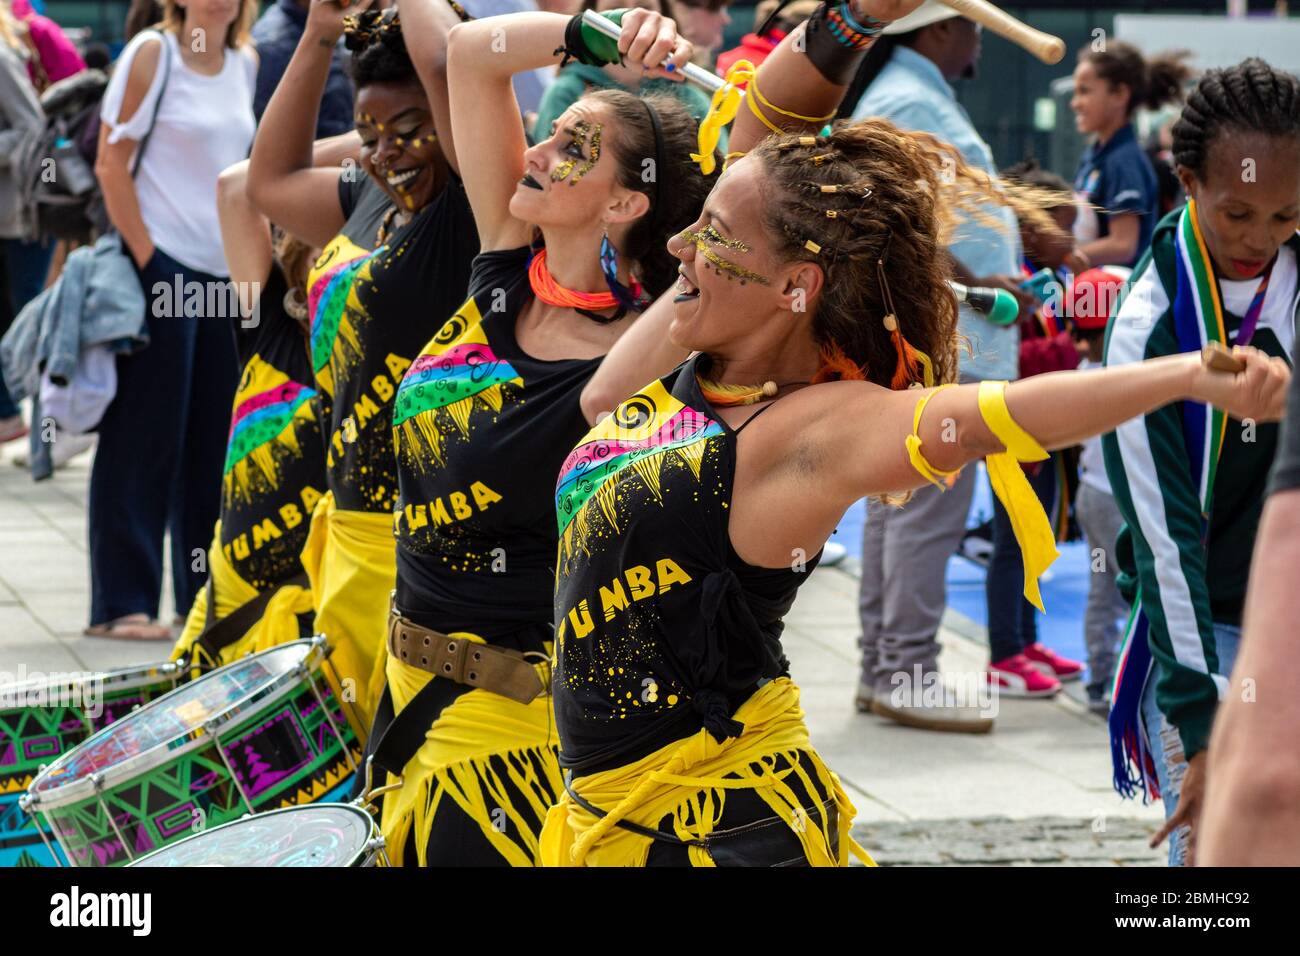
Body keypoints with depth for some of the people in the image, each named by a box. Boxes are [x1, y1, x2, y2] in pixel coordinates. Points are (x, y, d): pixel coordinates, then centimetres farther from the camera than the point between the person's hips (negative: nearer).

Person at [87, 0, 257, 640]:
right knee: (144, 438, -3)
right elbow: (111, 165, -10)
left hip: (225, 274, 7)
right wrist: (145, 257, -14)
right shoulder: (151, 53, -7)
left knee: (214, 439, 12)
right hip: (162, 266, -7)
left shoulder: (245, 62, 11)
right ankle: (120, 604, 2)